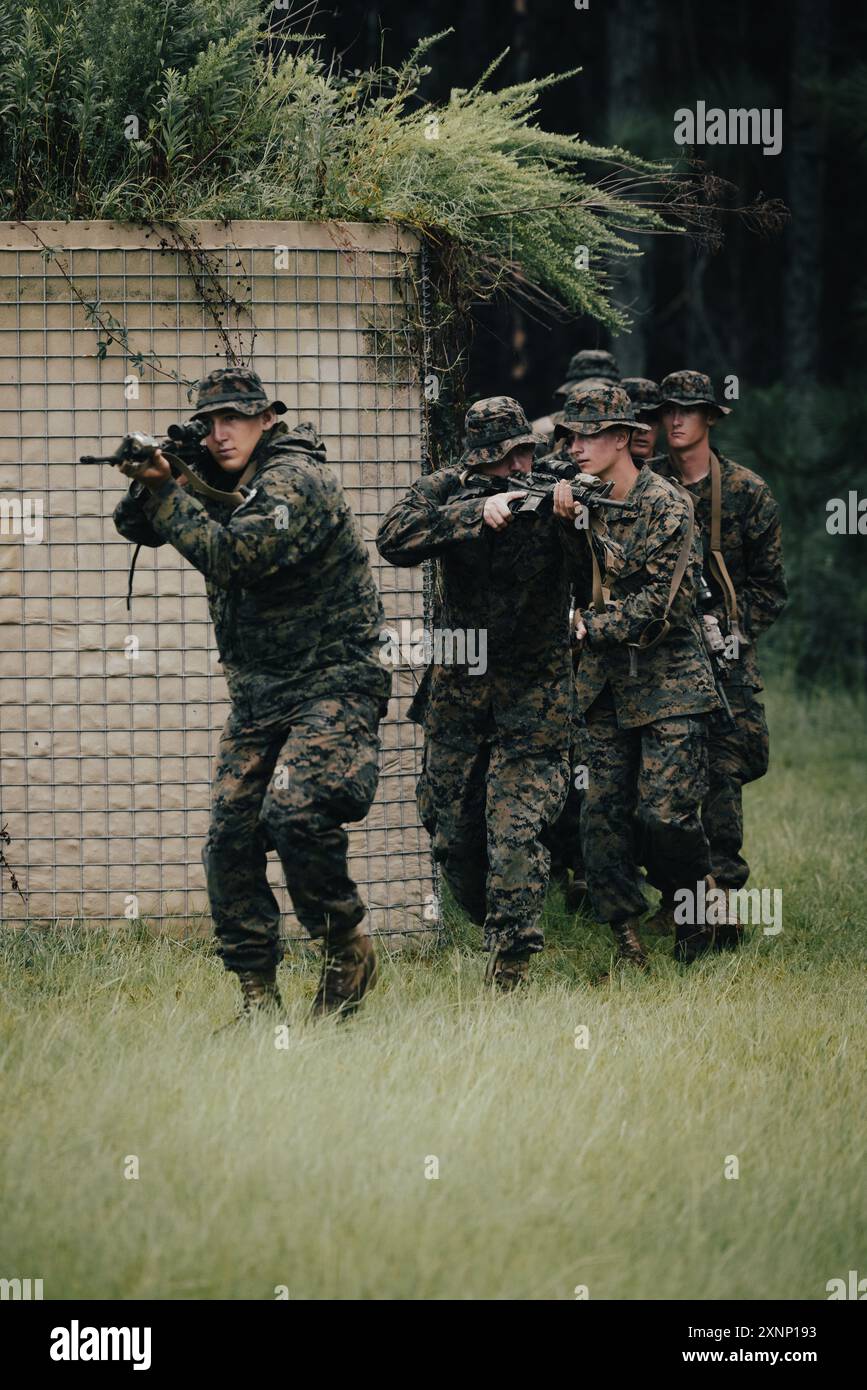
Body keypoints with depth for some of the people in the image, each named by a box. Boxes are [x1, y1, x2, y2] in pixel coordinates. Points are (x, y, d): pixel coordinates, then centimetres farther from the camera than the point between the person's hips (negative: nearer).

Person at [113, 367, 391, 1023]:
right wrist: (148, 483, -8)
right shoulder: (221, 482, 11)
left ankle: (348, 948, -8)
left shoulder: (297, 480, -15)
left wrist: (166, 491, -20)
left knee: (294, 811, -27)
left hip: (331, 682, -8)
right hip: (257, 696, 8)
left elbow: (234, 556, -26)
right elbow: (137, 526, 14)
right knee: (230, 837, -2)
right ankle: (256, 989, 5)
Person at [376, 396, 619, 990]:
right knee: (452, 835, 10)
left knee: (516, 830, -16)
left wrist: (572, 525, -37)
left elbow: (600, 580, -18)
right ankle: (498, 926, 33)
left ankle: (510, 972, -18)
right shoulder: (446, 491, -7)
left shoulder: (556, 494, -9)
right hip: (457, 690, 3)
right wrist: (478, 513, -35)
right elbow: (395, 540, -25)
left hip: (534, 697, -3)